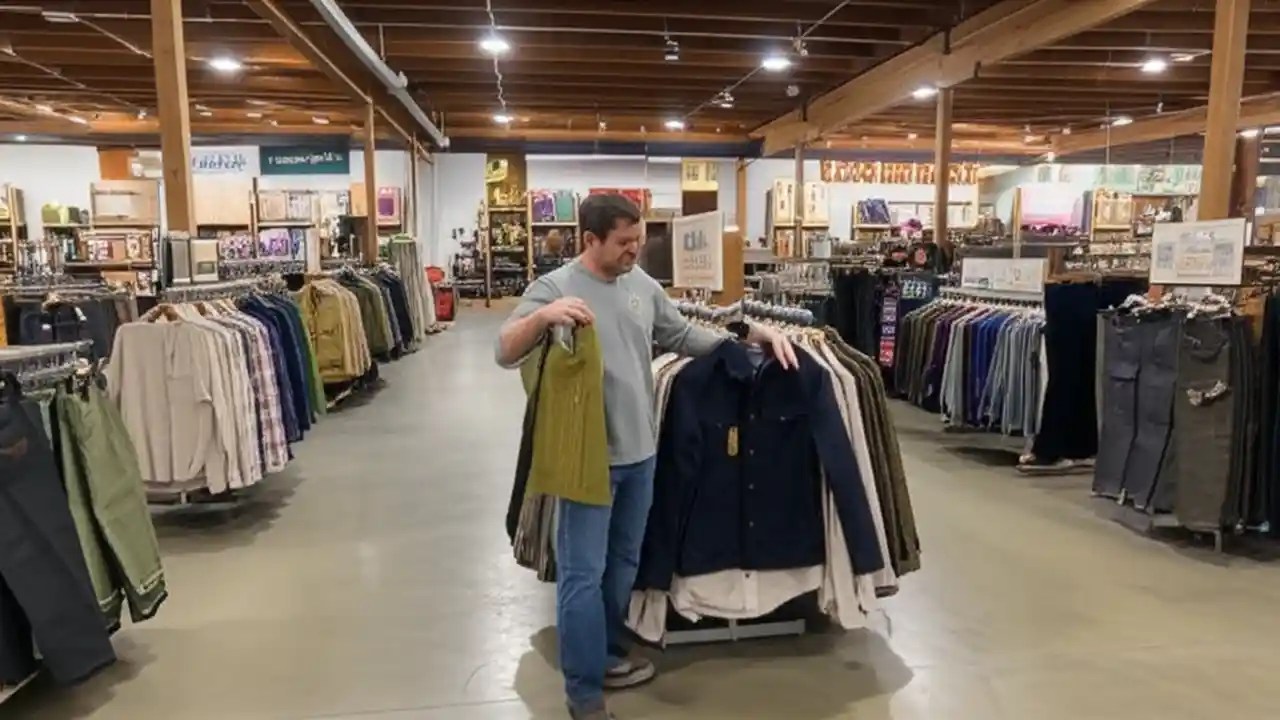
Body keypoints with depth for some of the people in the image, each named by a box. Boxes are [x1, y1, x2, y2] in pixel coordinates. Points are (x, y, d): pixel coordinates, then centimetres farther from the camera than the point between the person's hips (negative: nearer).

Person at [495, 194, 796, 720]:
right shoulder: (554, 286, -11)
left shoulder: (643, 285, 6)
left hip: (639, 451, 6)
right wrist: (541, 317, -36)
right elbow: (505, 354, -16)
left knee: (624, 562, 20)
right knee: (583, 574, 1)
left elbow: (683, 337, 16)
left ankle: (607, 655, 39)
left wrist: (754, 334, 8)